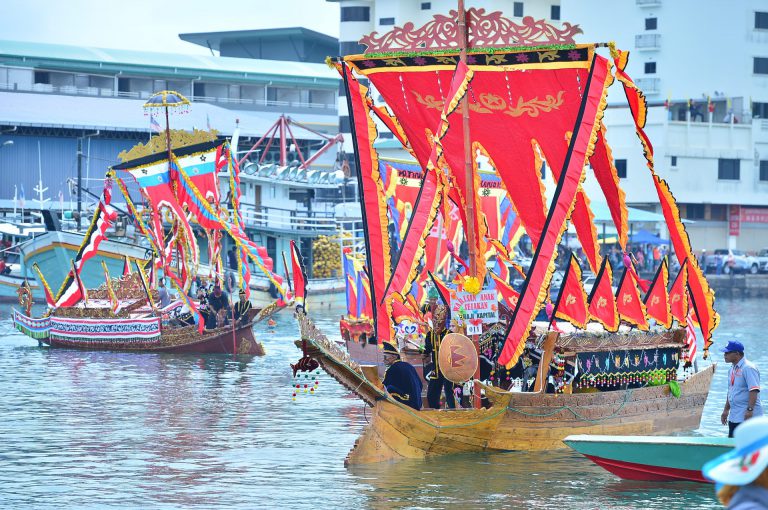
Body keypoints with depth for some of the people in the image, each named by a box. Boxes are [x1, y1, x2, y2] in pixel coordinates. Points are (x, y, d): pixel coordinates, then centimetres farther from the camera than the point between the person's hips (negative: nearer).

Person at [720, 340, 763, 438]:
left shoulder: (748, 368, -15)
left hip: (747, 417, -10)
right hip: (734, 417, 10)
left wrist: (749, 410, -30)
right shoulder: (732, 369, 15)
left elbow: (754, 390, -23)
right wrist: (726, 410, 24)